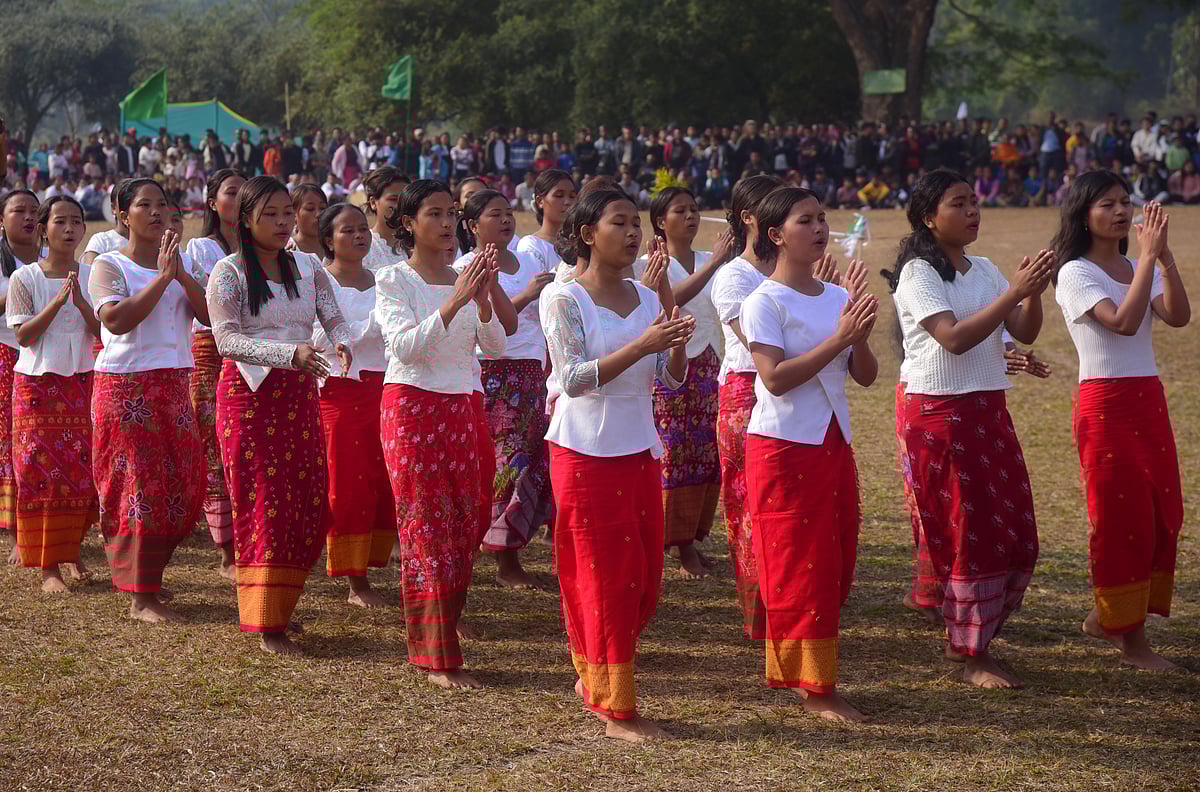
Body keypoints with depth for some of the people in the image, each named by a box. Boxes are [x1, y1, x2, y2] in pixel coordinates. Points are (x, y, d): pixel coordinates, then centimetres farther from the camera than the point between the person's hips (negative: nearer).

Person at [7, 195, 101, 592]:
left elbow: (105, 331, -2)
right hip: (37, 383, -2)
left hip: (84, 382, 2)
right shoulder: (25, 278, -1)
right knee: (41, 471, -4)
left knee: (82, 469, -1)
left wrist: (80, 302, -19)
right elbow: (23, 335, -8)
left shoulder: (93, 276, 4)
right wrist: (58, 301, -20)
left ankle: (72, 550, 15)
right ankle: (48, 567, -1)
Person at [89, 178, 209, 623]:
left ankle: (147, 574, 23)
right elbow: (116, 319, -20)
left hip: (173, 385, 6)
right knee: (139, 484, -7)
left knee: (181, 482, 4)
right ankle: (141, 598, -3)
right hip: (126, 385, -6)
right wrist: (163, 277, -19)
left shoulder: (180, 265, 13)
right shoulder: (109, 266, -3)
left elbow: (210, 315, 0)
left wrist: (182, 274, -14)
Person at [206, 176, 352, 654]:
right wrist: (289, 352, -30)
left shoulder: (308, 268, 10)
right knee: (263, 505, -6)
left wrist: (342, 342, -21)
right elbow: (227, 339, -16)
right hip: (249, 394, -5)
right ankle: (267, 626, -2)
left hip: (299, 394, 5)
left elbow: (333, 316, 4)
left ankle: (281, 605, 21)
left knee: (309, 505, 3)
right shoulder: (228, 273, -6)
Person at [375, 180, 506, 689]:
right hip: (411, 407, -5)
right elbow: (405, 345, -20)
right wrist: (454, 302, -29)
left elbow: (495, 349, 1)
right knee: (427, 528, -5)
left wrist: (483, 301, -16)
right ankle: (437, 658, -2)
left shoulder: (463, 279, 9)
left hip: (460, 408, 5)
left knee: (465, 523, 6)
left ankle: (438, 631, 24)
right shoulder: (394, 280, -6)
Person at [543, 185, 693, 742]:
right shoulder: (566, 301, -10)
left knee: (644, 577, 10)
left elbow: (670, 379, 7)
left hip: (640, 451, 6)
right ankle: (616, 709, 5)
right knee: (606, 577, -2)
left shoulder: (647, 300, 7)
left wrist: (677, 345, -15)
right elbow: (573, 379, -19)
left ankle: (594, 676, 30)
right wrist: (641, 345, -28)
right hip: (587, 454, -6)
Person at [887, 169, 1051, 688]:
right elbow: (954, 338, -23)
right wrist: (1014, 292, -26)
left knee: (1016, 536, 6)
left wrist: (1034, 292, -13)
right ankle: (972, 659, 8)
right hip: (940, 415, -7)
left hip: (989, 412, 7)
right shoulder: (918, 274, -10)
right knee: (971, 535, -4)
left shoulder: (983, 270, 12)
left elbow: (1025, 333, 6)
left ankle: (968, 637, 23)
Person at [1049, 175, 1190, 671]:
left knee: (1161, 516, 8)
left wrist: (1164, 258, -14)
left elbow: (1178, 316, -5)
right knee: (1121, 518, -4)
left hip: (1150, 401, 7)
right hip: (1105, 405, -7)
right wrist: (1148, 257, -21)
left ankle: (1106, 618, 24)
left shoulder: (1138, 270, 12)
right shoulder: (1075, 274, -8)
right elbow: (1123, 321, -23)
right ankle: (1130, 640, 5)